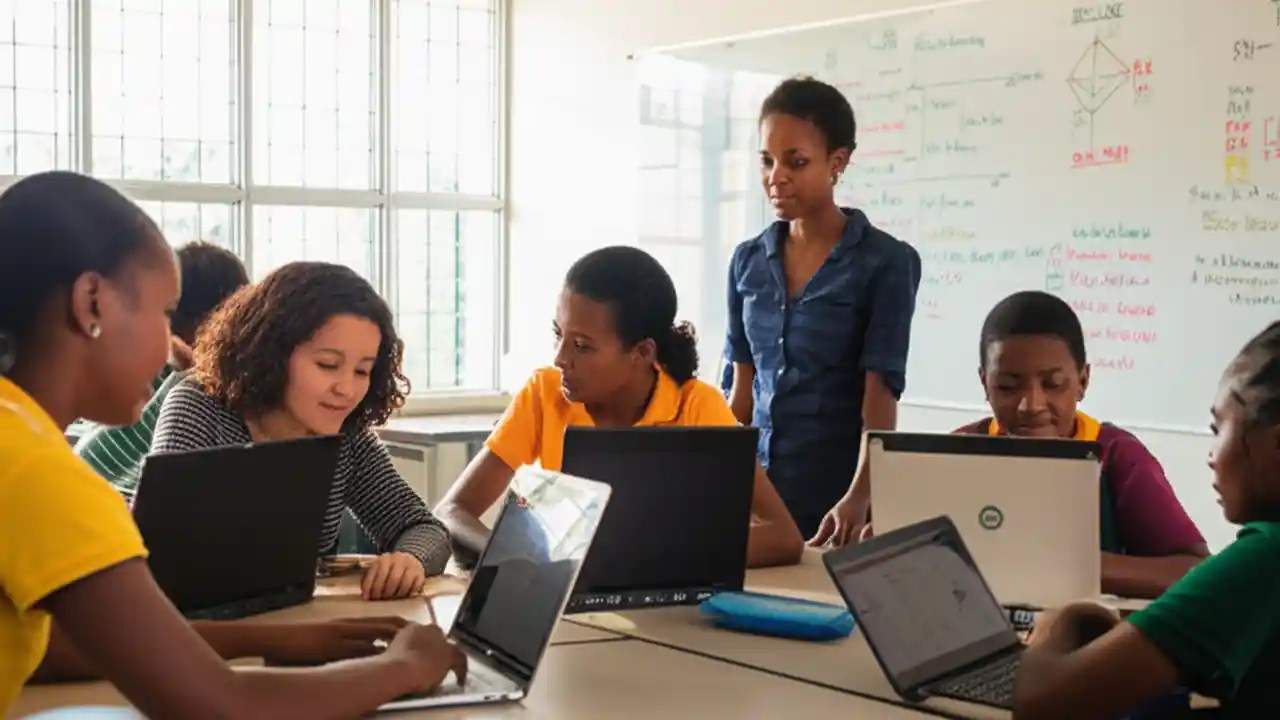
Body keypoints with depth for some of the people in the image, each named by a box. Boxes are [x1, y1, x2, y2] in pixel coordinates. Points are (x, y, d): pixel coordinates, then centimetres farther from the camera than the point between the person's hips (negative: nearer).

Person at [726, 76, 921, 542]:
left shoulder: (885, 262, -8)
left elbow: (881, 397, -13)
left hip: (836, 492, -4)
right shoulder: (748, 261, 6)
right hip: (757, 487, 4)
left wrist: (859, 498, -27)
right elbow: (743, 390, 10)